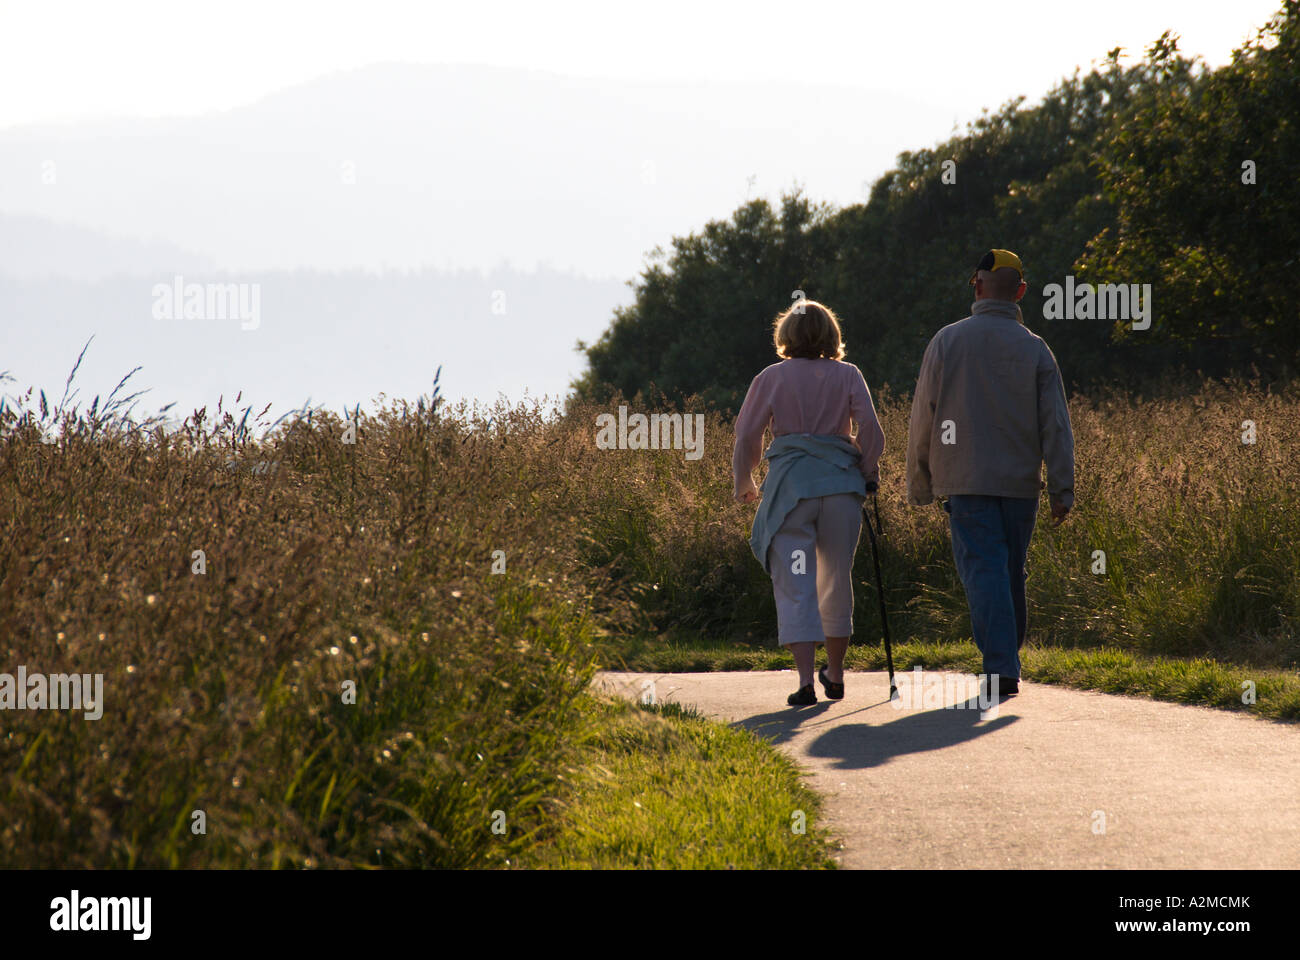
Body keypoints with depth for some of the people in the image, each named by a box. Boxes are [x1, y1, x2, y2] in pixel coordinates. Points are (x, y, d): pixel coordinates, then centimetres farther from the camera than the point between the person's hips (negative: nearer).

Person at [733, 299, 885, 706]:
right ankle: (835, 674, 26)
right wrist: (867, 473, 14)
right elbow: (871, 430, -1)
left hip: (789, 484, -2)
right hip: (841, 482, 2)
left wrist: (744, 484, 20)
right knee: (836, 578, 16)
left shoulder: (772, 378, 5)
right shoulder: (847, 376, 7)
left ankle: (806, 680, -13)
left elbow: (746, 436, 5)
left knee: (794, 583, -2)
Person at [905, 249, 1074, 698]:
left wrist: (919, 484, 11)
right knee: (1011, 574, 14)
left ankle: (1001, 667, -19)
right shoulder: (1034, 349, 2)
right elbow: (1055, 425, -1)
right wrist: (1062, 489, 1)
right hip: (1020, 481, 2)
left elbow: (923, 419, 2)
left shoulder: (947, 342, -1)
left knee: (984, 571, -7)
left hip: (966, 481, -2)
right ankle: (1008, 659, 21)